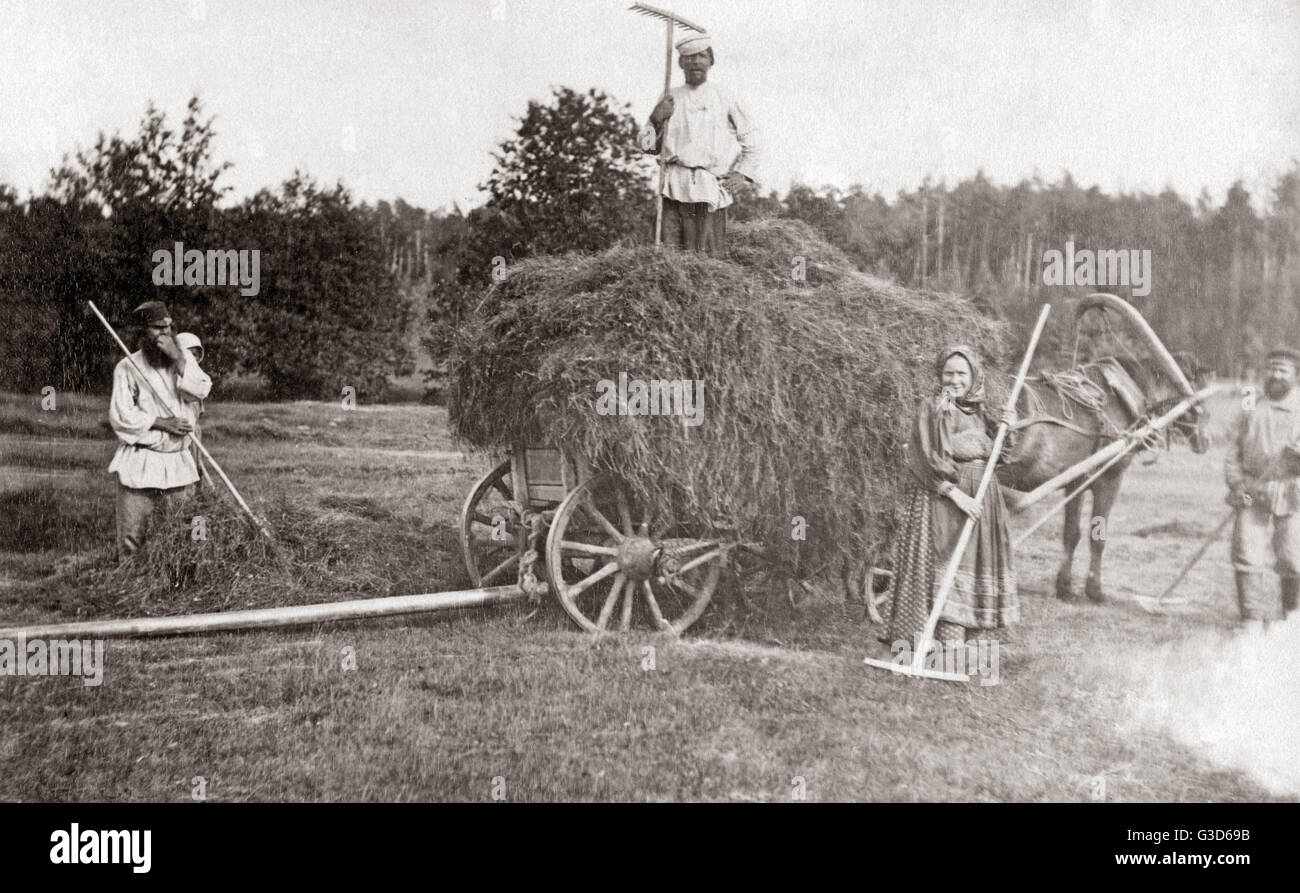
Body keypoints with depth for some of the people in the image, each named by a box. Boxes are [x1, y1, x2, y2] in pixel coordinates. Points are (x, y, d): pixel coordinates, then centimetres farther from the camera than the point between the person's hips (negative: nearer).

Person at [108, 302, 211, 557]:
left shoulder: (183, 358, 7)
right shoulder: (128, 367, -5)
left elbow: (201, 390, -9)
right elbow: (120, 416, -9)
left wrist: (178, 360, -16)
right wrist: (162, 423, -14)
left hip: (178, 462, 3)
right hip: (140, 462, -3)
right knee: (132, 538, -1)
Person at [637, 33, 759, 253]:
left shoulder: (724, 99, 10)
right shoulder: (670, 99, 15)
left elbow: (751, 139, 17)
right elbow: (646, 145, 16)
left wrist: (741, 173, 5)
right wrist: (656, 119, -1)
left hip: (711, 187, -1)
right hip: (676, 186, 2)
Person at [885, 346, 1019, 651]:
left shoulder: (979, 410, 12)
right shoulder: (931, 408, -7)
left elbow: (995, 455, 17)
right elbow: (927, 460, -15)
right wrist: (956, 493, -21)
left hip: (979, 497, 7)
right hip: (939, 496, -7)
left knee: (972, 561, 7)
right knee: (935, 560, -8)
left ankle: (954, 630, 14)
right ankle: (921, 633, -6)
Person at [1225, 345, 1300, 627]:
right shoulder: (1252, 407, 11)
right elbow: (1235, 449, 13)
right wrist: (1235, 481, 0)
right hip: (1252, 494, 2)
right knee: (1247, 554, -5)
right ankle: (1252, 616, 5)